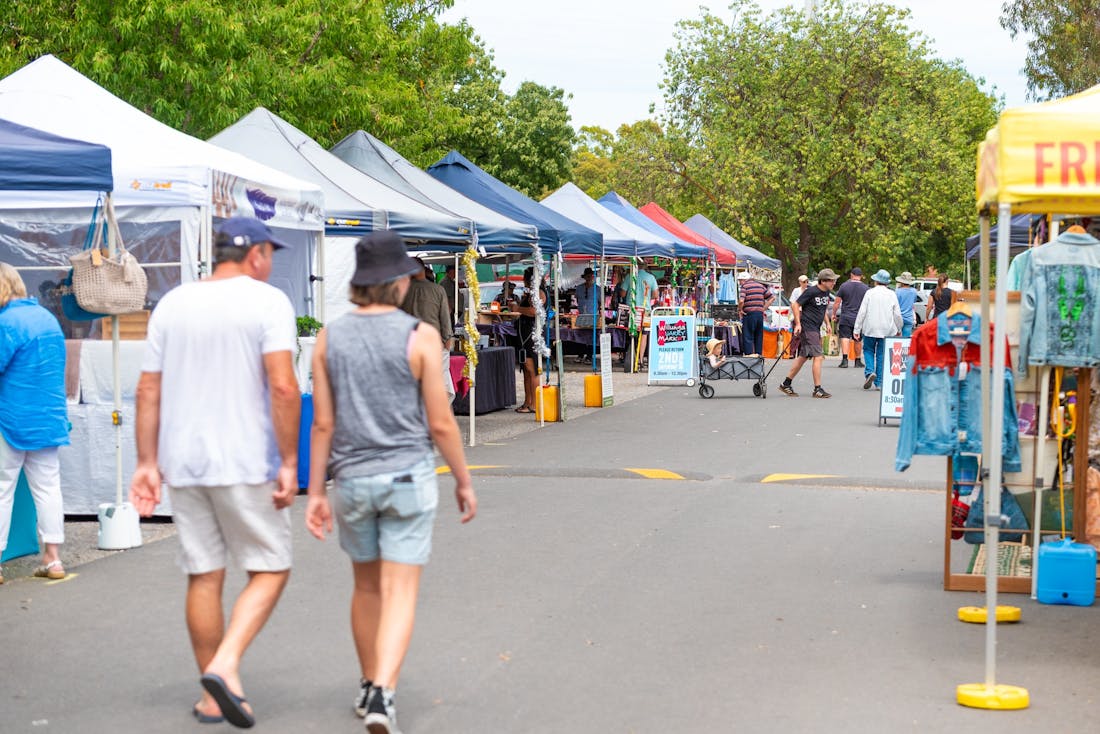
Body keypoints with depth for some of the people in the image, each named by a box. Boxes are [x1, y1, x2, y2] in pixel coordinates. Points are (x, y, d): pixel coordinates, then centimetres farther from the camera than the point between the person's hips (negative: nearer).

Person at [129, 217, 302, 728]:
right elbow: (283, 387, -16)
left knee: (204, 577, 11)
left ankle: (212, 697, 17)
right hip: (246, 464, -5)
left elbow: (148, 390, 7)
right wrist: (289, 463, -12)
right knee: (270, 569, 7)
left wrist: (147, 464, 10)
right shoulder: (267, 301, -6)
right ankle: (225, 665, -12)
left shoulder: (172, 304, 10)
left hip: (183, 463, 5)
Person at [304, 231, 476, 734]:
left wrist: (316, 493, 5)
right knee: (400, 594, -2)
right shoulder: (420, 337, -10)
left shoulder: (329, 338, 0)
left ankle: (369, 687, 32)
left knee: (367, 586, 20)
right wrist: (464, 482, 3)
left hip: (352, 480, 4)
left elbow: (323, 423, 0)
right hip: (407, 477, -3)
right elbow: (440, 423, -8)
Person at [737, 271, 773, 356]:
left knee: (747, 338, -2)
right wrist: (763, 309, 13)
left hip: (749, 314, -6)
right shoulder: (761, 286, 15)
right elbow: (772, 298, 15)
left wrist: (740, 309, -2)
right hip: (760, 314, 6)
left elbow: (741, 301, -19)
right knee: (759, 338, 12)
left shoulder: (744, 286, -4)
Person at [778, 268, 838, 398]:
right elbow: (795, 305, -12)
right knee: (818, 357, -13)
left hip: (816, 329, 9)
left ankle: (786, 385, 21)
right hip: (807, 328, -9)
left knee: (803, 357, 13)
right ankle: (818, 389, -9)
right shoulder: (811, 291, -14)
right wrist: (798, 324, -16)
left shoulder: (826, 293, 11)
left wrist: (827, 324, 19)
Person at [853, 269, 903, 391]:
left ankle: (870, 372, -10)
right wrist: (899, 329, 18)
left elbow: (862, 312, -5)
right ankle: (879, 383, 6)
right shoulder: (892, 294, 2)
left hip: (870, 329, -2)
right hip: (887, 330, 2)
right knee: (882, 354, 7)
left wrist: (857, 330, -2)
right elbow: (897, 314, 4)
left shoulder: (870, 293, -3)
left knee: (868, 350, 15)